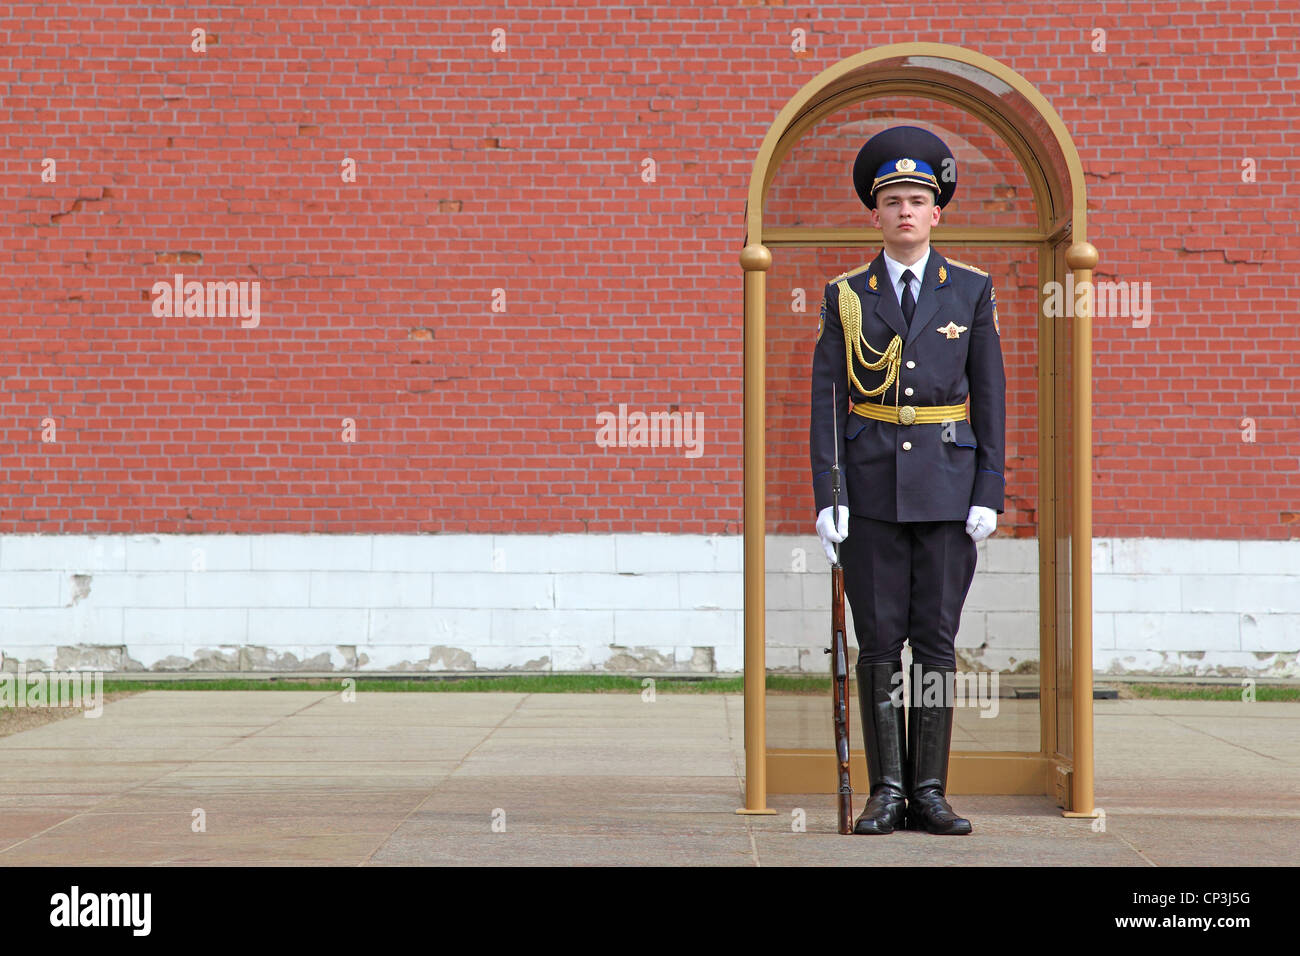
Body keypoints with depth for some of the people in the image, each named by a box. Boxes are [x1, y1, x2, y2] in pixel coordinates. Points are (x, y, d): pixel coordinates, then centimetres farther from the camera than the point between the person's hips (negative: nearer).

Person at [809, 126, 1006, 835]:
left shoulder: (971, 290, 5)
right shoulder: (846, 296, 5)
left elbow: (990, 396, 4)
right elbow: (826, 399, 3)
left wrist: (989, 494, -3)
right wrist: (827, 497, -6)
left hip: (948, 485, 0)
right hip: (871, 487, 0)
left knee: (936, 638, 1)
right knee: (879, 640, 1)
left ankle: (929, 792, 7)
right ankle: (888, 791, 9)